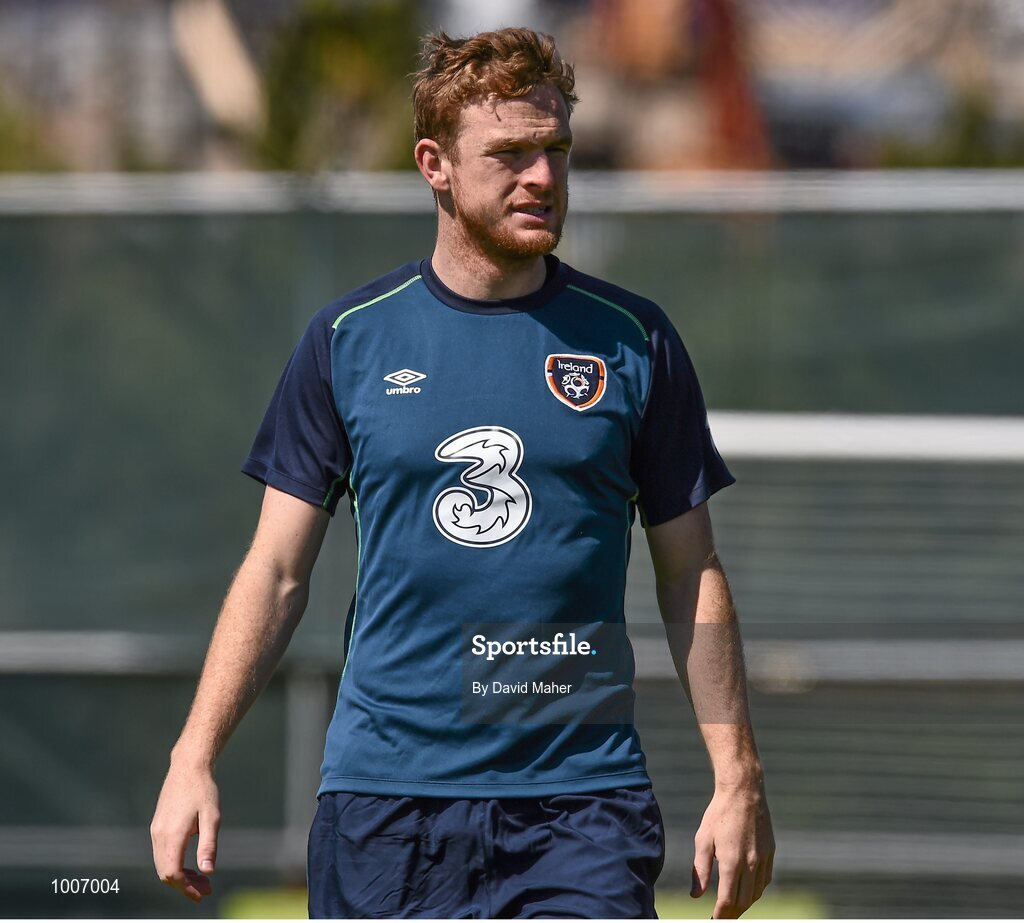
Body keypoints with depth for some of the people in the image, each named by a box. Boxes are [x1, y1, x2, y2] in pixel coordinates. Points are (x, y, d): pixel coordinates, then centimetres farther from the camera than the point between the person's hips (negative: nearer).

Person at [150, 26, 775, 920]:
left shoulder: (633, 342, 5)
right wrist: (194, 760, -2)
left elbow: (692, 576, 9)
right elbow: (277, 570, 7)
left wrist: (738, 779, 2)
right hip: (384, 790, 1)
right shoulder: (348, 340, 5)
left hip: (582, 798, 0)